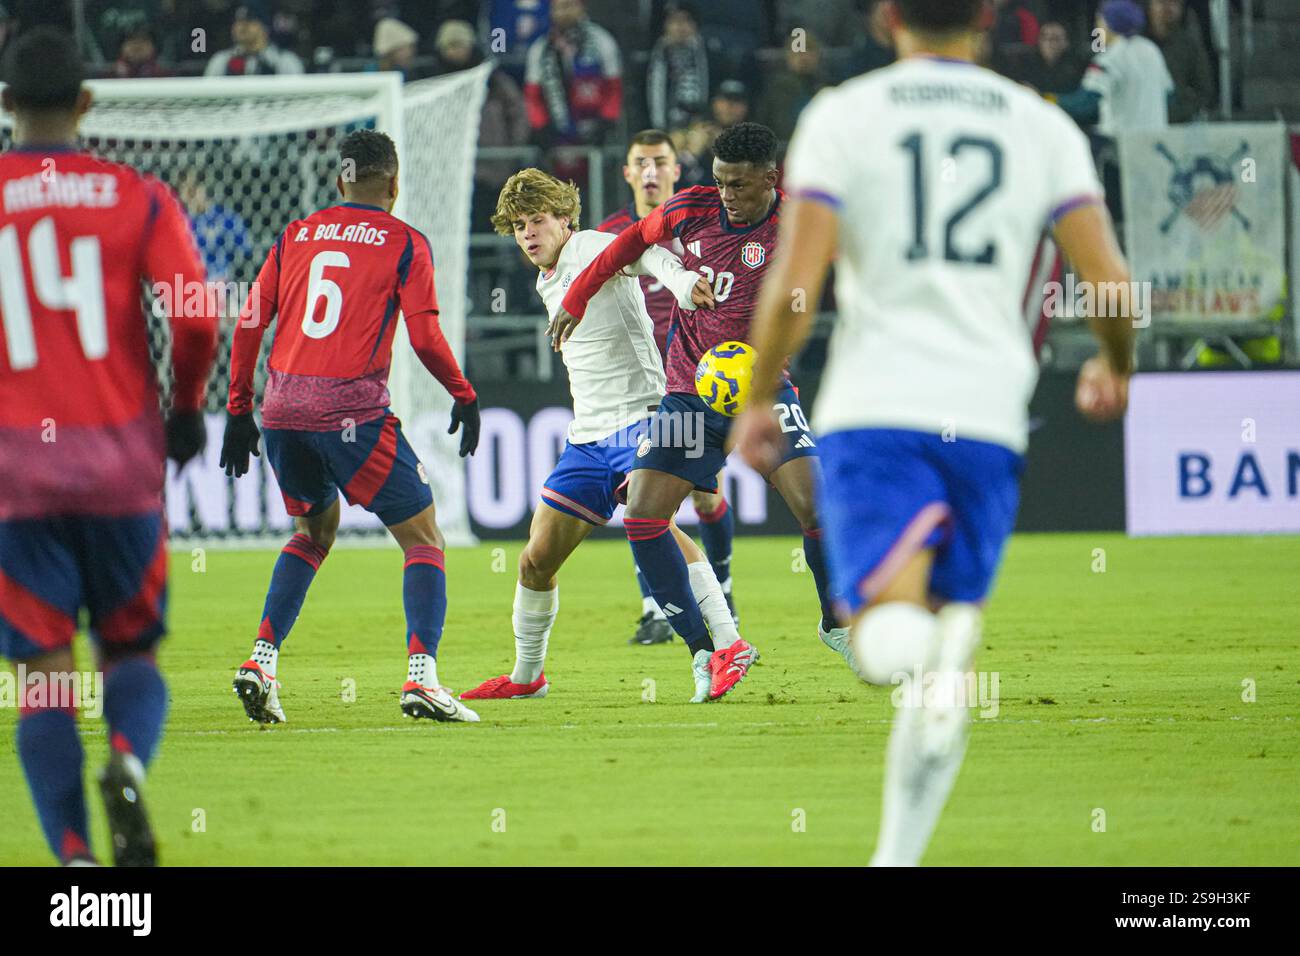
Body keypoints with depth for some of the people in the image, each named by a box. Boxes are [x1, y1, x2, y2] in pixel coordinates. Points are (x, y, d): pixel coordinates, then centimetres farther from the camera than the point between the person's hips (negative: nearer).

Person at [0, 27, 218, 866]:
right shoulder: (139, 199, 0)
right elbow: (197, 318, -8)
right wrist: (187, 406, 9)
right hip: (121, 459, 0)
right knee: (132, 651, 13)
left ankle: (73, 850, -10)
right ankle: (128, 761, -19)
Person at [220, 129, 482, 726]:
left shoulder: (295, 236, 14)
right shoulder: (404, 243, 2)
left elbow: (250, 324, 11)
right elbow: (425, 338, -5)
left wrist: (238, 410, 17)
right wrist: (465, 396, 10)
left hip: (283, 407, 5)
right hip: (351, 409, -5)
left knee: (313, 530, 26)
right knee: (423, 539, 5)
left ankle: (261, 660, 12)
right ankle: (421, 676, -12)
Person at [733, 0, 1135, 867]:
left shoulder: (842, 117, 2)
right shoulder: (1043, 127, 7)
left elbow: (794, 285, -5)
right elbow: (1109, 283, 1)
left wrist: (760, 400, 9)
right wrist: (1115, 370, 22)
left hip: (874, 409, -2)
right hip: (989, 414, 2)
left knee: (885, 648, -12)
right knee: (936, 666, 13)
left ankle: (906, 583, -44)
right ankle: (899, 853, 4)